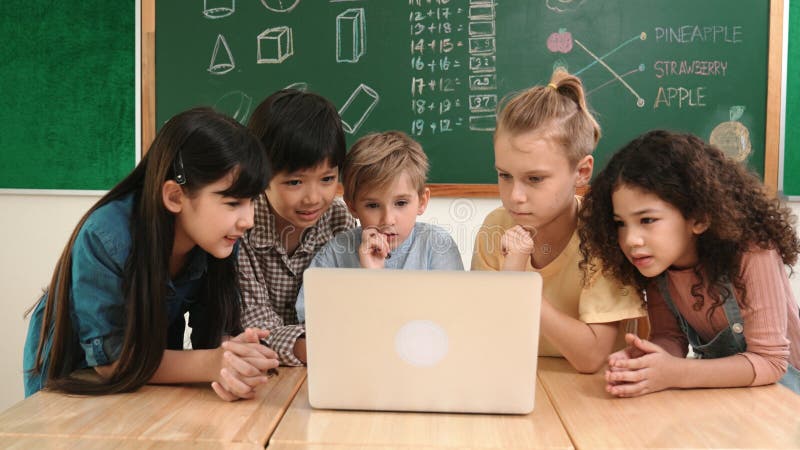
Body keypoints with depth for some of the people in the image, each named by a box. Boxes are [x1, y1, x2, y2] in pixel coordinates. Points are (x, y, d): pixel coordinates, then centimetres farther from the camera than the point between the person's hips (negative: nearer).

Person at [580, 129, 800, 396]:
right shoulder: (655, 262, -11)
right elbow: (670, 336, -7)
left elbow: (769, 360, -23)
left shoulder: (752, 254, -26)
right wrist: (641, 363, -29)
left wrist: (676, 373, -36)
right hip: (719, 379, 4)